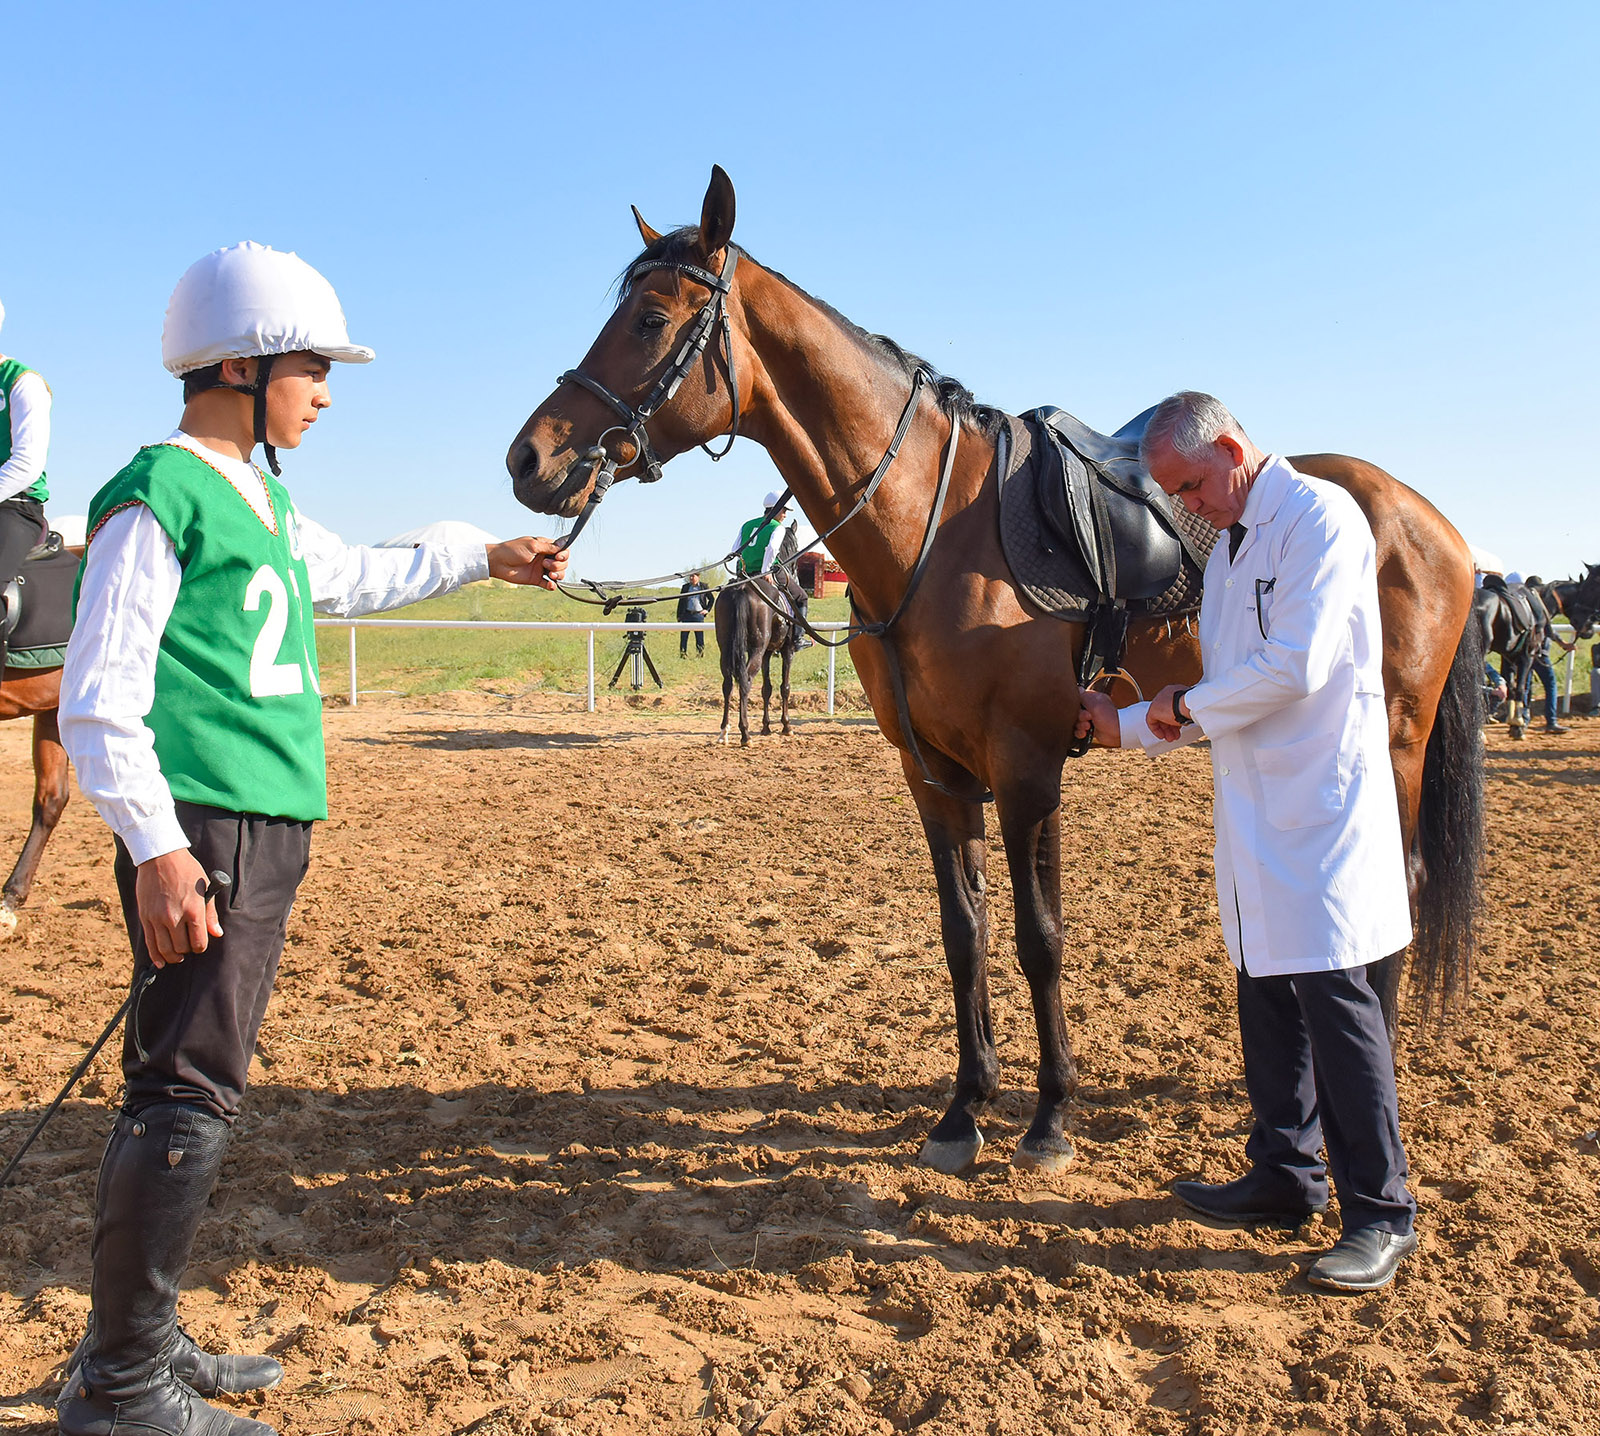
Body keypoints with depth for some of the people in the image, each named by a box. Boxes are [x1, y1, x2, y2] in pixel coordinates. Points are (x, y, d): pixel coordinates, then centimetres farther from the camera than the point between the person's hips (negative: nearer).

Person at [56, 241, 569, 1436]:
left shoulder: (263, 503, 17)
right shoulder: (161, 495, -10)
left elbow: (356, 577, 36)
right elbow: (99, 694, -15)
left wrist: (484, 558, 41)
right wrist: (156, 848, -22)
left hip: (271, 835, 10)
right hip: (206, 833, -9)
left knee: (195, 1081, 14)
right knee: (189, 1091, -6)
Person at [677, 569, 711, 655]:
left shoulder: (703, 587, 7)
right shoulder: (685, 587, 11)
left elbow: (711, 599, 16)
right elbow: (680, 601, 11)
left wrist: (707, 609, 6)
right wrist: (679, 616, 5)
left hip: (699, 614, -1)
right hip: (687, 614, 1)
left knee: (700, 637, -1)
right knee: (683, 636, -2)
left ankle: (700, 654, 6)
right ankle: (683, 654, 3)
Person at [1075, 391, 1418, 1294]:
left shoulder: (1320, 517, -10)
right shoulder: (1229, 548, 18)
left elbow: (1295, 667, -21)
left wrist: (1187, 704, -9)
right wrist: (1127, 726, 10)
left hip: (1322, 803, -9)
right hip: (1256, 810, 9)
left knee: (1334, 993, -7)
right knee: (1268, 991, 13)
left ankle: (1382, 1214, 4)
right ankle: (1287, 1177, 25)